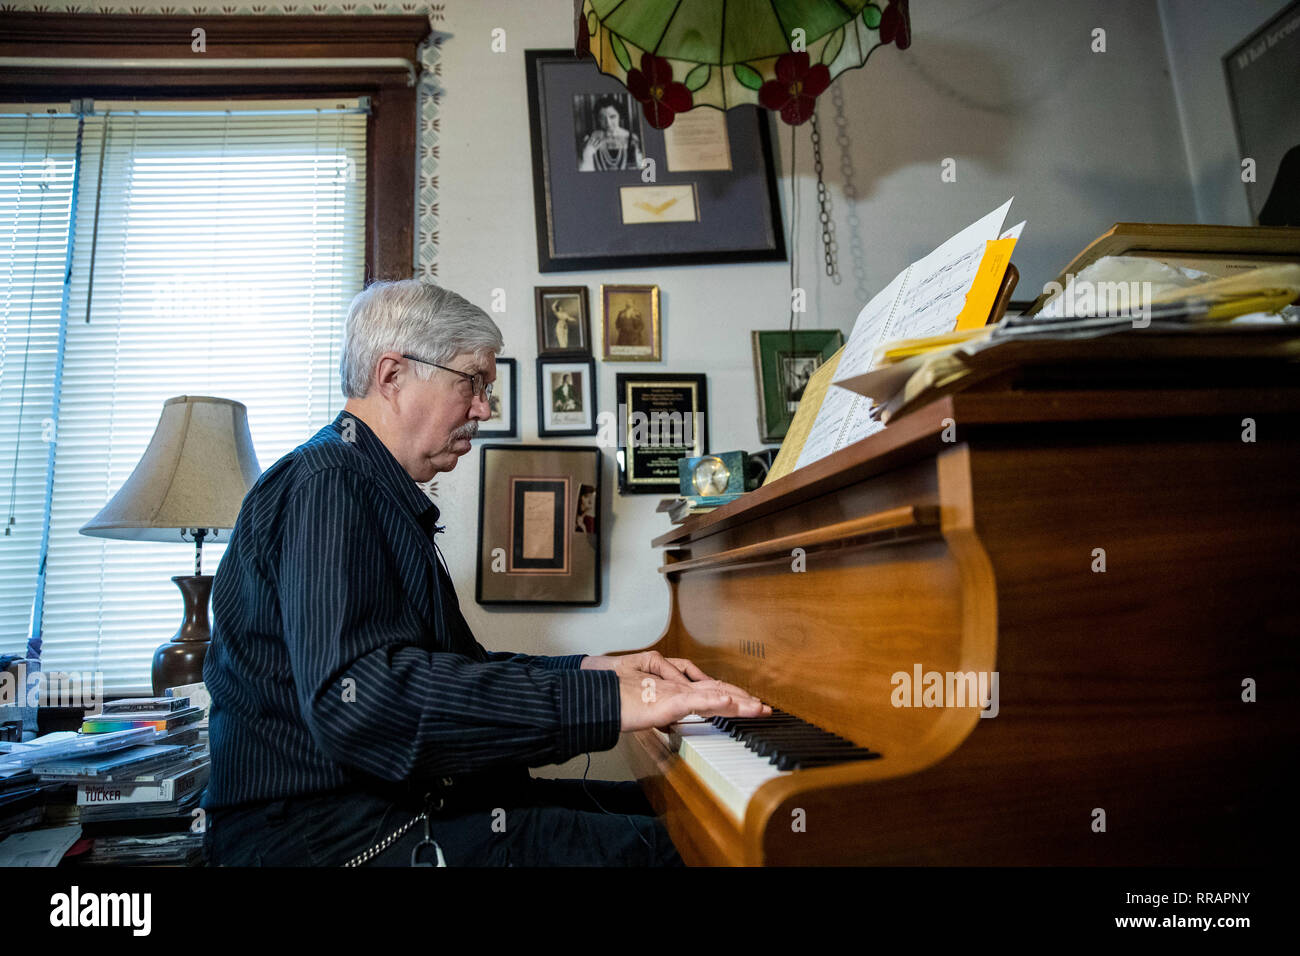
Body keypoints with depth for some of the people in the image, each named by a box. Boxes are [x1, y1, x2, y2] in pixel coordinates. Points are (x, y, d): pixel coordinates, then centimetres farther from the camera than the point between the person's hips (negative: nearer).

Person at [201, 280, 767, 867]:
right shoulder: (328, 483, -16)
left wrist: (584, 670, 4)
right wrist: (603, 701, -31)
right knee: (643, 843, -22)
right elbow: (357, 694, -32)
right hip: (326, 835, -10)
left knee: (651, 806, 3)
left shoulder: (377, 490, 18)